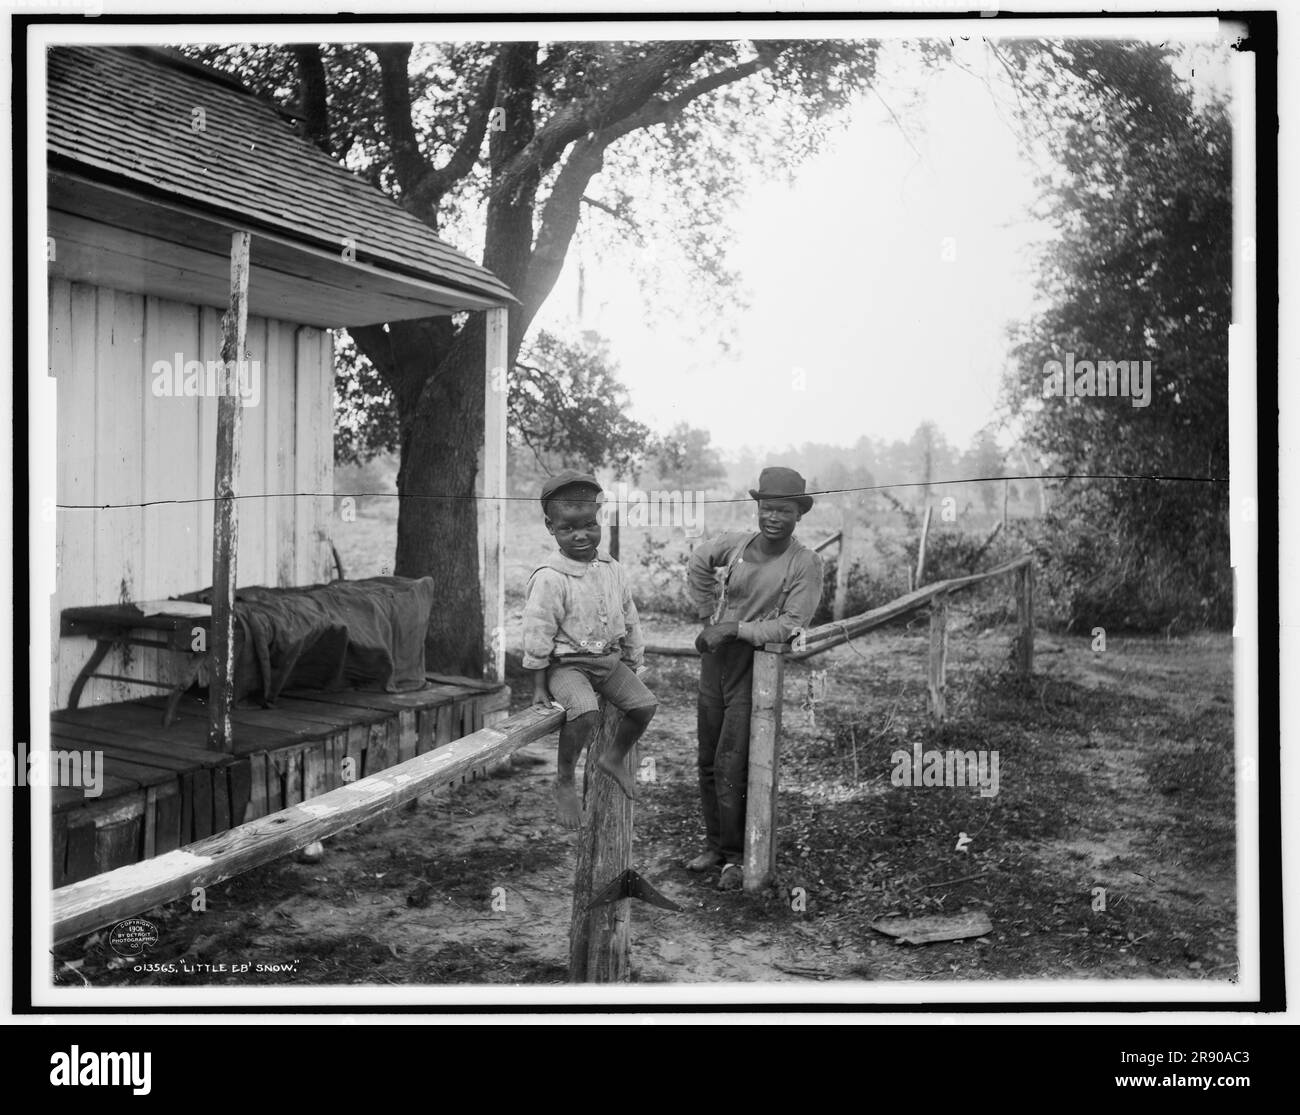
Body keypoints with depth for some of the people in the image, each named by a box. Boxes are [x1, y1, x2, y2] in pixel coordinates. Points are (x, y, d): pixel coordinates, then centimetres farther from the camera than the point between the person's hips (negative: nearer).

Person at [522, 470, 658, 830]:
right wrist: (539, 686, -11)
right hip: (566, 663, -6)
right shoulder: (549, 578, -18)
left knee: (644, 703, -8)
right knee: (586, 711, -31)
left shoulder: (612, 570, 3)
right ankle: (564, 781, -8)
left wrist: (634, 663, 16)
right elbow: (537, 633, -14)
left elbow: (629, 620, 14)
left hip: (609, 659, 6)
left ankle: (615, 758, 21)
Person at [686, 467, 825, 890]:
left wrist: (732, 628, -18)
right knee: (708, 762, 12)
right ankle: (714, 844, 27)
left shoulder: (805, 565, -11)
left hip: (756, 666, -5)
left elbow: (789, 626, -18)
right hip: (716, 660, 5)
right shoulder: (736, 543, 1)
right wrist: (708, 614, 15)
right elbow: (697, 564, 21)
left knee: (731, 767, -7)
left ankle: (736, 856, 8)